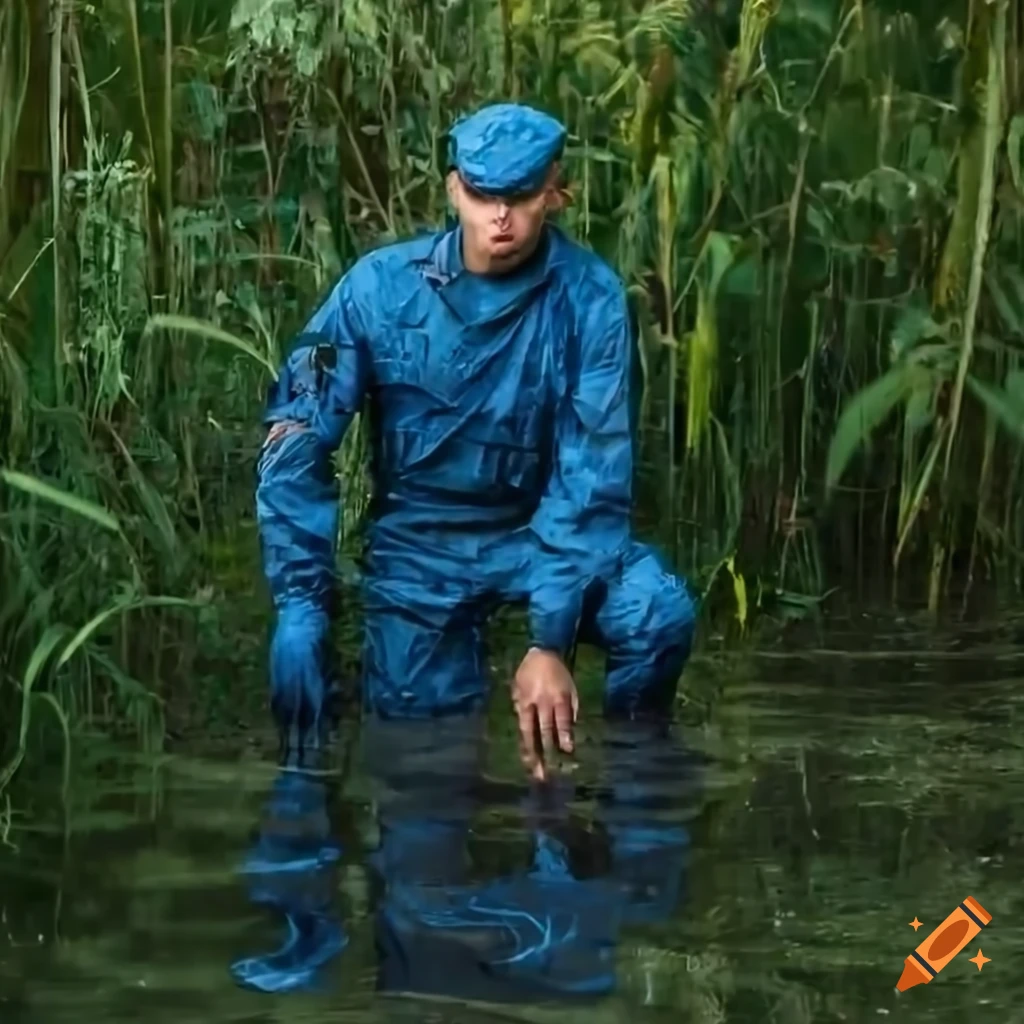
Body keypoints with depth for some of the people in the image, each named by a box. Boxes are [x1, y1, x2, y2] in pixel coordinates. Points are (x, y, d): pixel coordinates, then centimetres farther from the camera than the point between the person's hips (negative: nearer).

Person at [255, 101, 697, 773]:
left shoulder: (589, 298, -16)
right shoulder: (383, 286, -13)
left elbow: (593, 475, -19)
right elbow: (293, 446, -11)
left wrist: (550, 638, -28)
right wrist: (300, 605, -20)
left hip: (543, 528, 0)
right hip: (420, 543, 1)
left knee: (659, 614, -27)